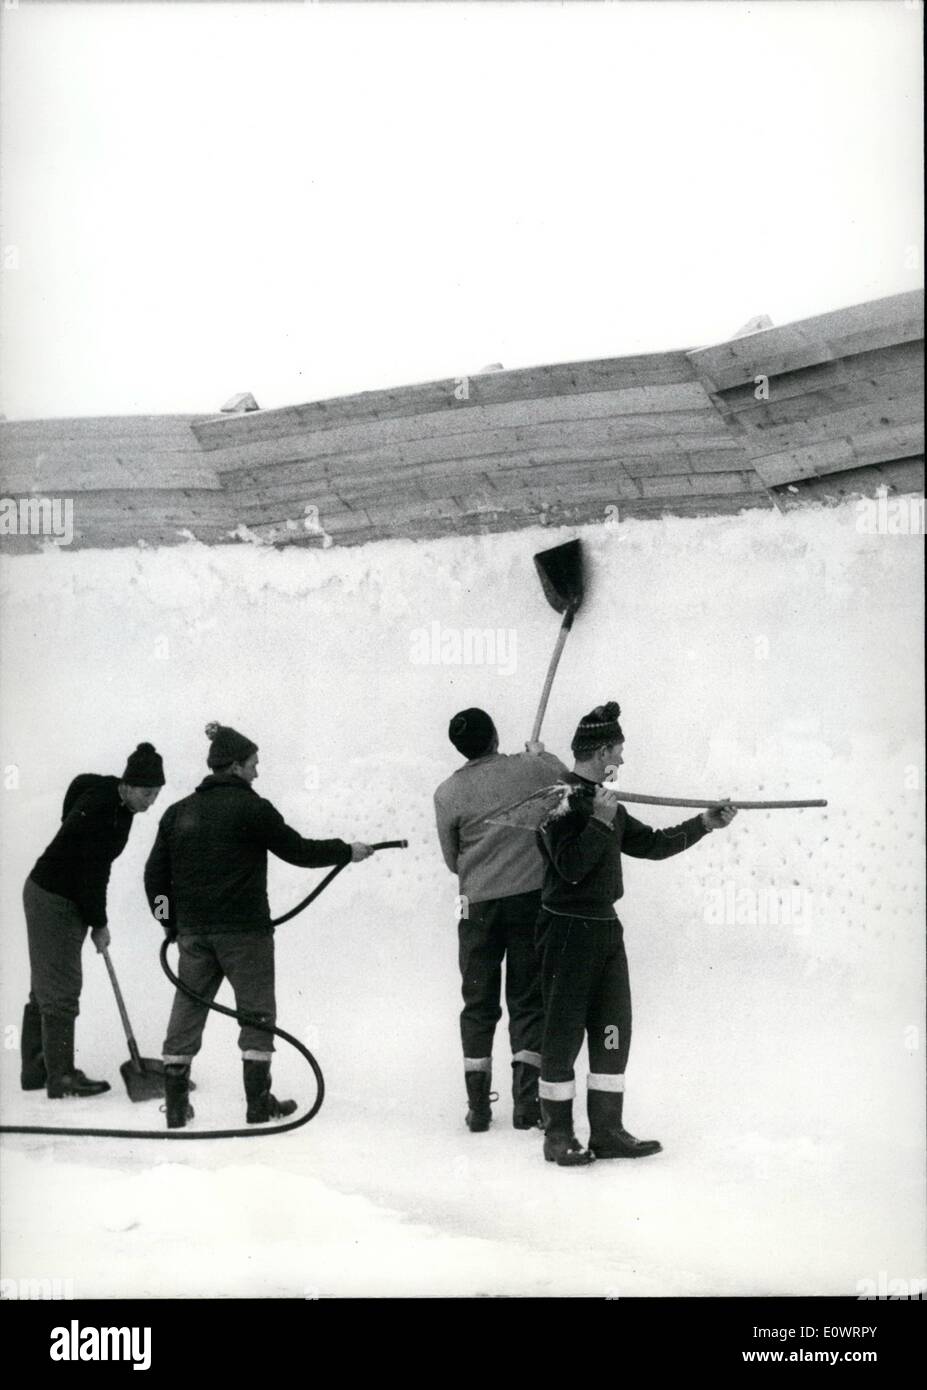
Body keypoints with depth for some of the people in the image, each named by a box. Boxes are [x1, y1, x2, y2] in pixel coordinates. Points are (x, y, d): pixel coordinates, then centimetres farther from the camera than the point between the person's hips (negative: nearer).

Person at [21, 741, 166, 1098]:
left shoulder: (118, 804, 2)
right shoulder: (98, 811, -26)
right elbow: (92, 874, -22)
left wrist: (95, 918, 13)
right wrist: (99, 925, -11)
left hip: (57, 897, 9)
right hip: (54, 901, -9)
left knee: (46, 987, 15)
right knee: (61, 988, -5)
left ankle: (36, 1068, 24)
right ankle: (60, 1077, 1)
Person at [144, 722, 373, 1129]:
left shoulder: (178, 812, 9)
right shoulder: (251, 808, -9)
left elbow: (155, 874, 9)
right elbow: (297, 850, -5)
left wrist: (171, 923, 17)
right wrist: (348, 851, 8)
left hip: (193, 931, 5)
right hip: (244, 930, -5)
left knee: (188, 1009, 9)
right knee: (257, 1010, 5)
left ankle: (176, 1104, 9)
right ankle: (259, 1102, 6)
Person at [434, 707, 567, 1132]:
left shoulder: (448, 793, -4)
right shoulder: (530, 769, -4)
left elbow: (452, 859, 6)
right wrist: (541, 754, 34)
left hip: (478, 906, 0)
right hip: (531, 897, 0)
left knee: (479, 1005, 10)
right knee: (528, 1001, 8)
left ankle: (478, 1105, 9)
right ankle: (526, 1102, 4)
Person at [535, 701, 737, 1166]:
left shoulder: (604, 802, 16)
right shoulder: (560, 801, -13)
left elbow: (651, 844, 21)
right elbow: (571, 866, -22)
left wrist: (704, 824, 17)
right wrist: (601, 822, -23)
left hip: (605, 926, 9)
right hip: (568, 930, -9)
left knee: (613, 1030, 8)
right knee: (564, 1032, -2)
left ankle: (607, 1131, 15)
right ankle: (557, 1135, 7)